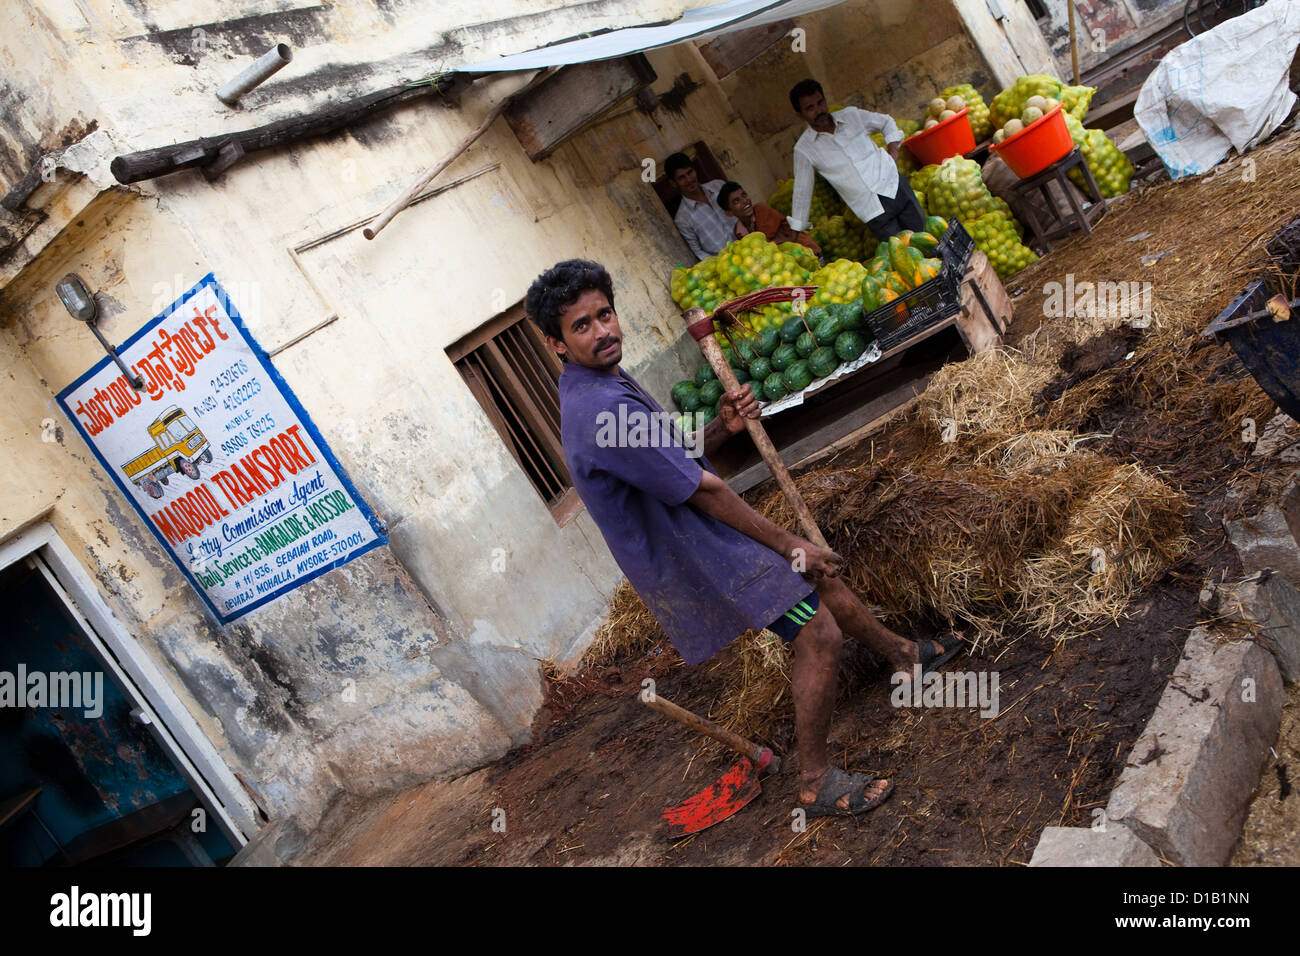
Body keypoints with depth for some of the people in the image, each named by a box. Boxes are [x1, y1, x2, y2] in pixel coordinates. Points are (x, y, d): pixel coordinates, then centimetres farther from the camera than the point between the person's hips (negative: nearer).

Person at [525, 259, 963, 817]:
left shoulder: (600, 385, 4)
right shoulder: (604, 411, -30)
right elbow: (703, 490, -24)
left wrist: (723, 427, -7)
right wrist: (788, 545, -14)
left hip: (698, 536, 10)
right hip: (696, 556, -10)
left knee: (822, 577, 21)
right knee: (818, 633, -9)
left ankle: (902, 654, 43)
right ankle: (816, 783, 4)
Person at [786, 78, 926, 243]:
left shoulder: (851, 115, 5)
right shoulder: (804, 149, -2)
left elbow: (886, 121, 22)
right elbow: (802, 192, 4)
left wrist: (893, 149, 6)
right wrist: (796, 231, 5)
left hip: (894, 187, 3)